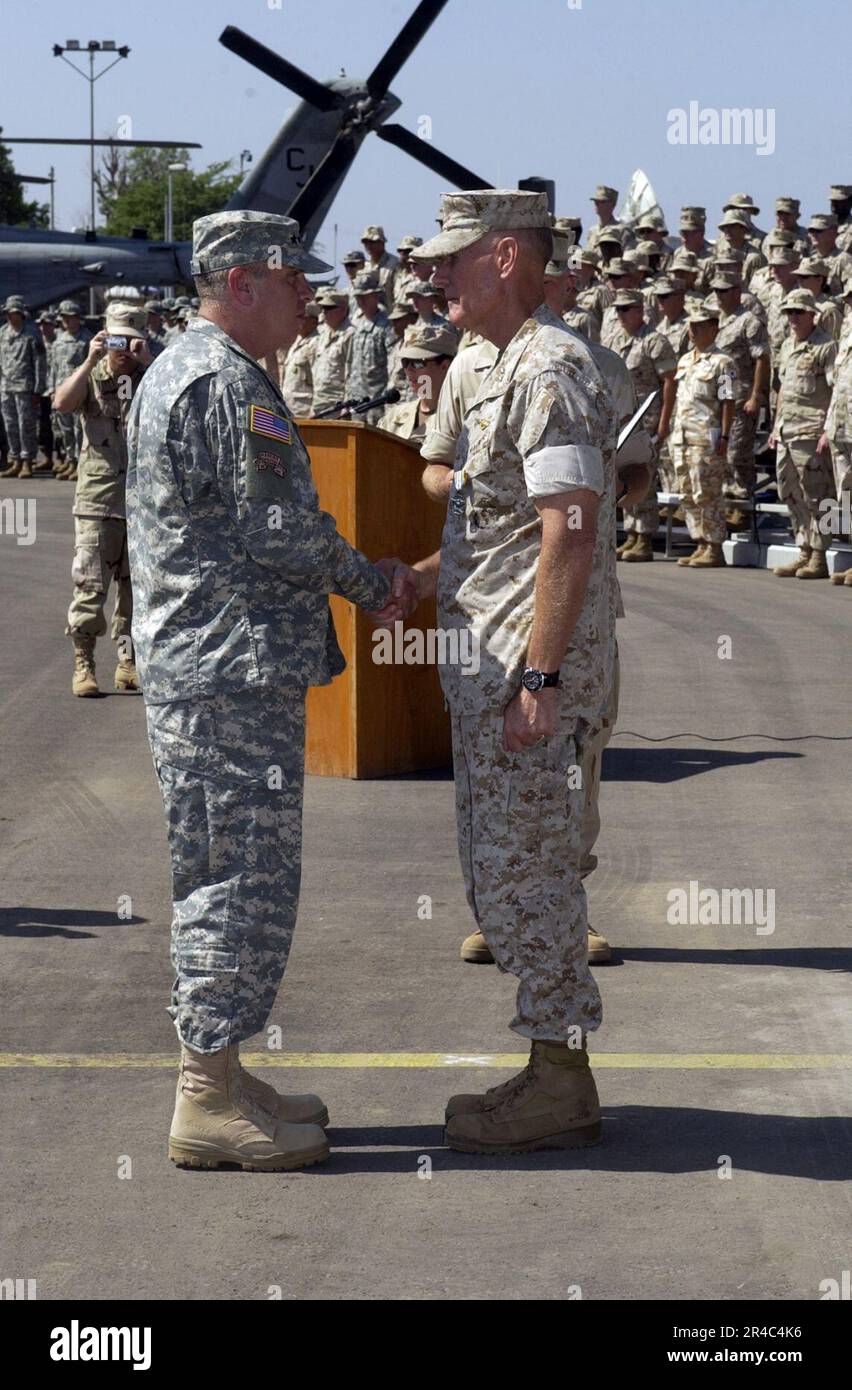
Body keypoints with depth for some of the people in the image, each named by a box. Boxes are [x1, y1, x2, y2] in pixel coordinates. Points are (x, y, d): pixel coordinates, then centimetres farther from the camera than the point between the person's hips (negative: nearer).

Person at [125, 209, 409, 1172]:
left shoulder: (182, 370, 19)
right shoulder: (226, 382, -16)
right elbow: (280, 531, -19)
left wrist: (362, 581, 19)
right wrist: (370, 586, -2)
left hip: (207, 666, 11)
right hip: (233, 669, -11)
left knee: (233, 877, 15)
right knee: (241, 876, -6)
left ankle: (214, 1077, 21)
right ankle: (209, 1102, -2)